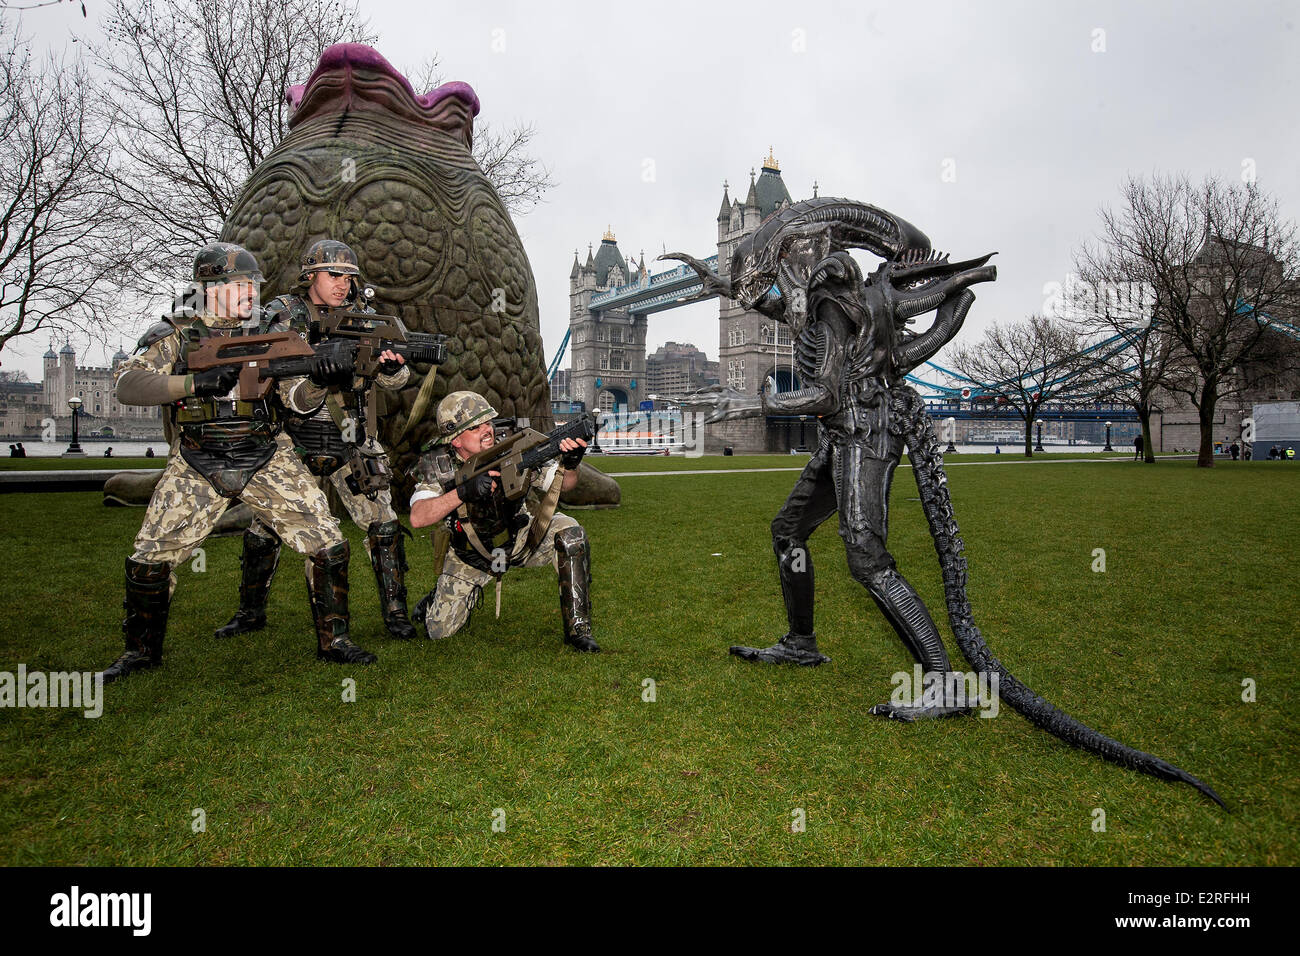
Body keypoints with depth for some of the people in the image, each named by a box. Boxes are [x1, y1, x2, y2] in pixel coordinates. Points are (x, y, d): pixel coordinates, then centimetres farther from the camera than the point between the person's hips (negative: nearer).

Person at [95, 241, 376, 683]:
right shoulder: (176, 333, 1)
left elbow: (297, 398, 1)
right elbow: (126, 385, -11)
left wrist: (317, 380, -22)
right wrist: (198, 382, -23)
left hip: (268, 461, 1)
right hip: (197, 468, -1)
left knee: (327, 547, -9)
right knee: (151, 558, 0)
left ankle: (334, 640, 6)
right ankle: (141, 651, 25)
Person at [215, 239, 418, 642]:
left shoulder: (361, 316, 3)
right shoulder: (283, 314, 0)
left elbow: (395, 380, -4)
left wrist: (391, 363, -28)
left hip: (352, 445, 0)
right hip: (295, 445, 0)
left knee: (383, 524, -10)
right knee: (263, 531, 7)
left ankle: (395, 613, 2)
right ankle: (250, 613, 27)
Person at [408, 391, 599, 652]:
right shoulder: (438, 465, -20)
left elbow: (562, 484, -17)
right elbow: (417, 518, -33)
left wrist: (569, 464, -40)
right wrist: (463, 492, -46)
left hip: (521, 538, 0)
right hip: (470, 555, 0)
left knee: (570, 533, -27)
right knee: (439, 631, -3)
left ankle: (577, 627, -17)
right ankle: (438, 599, 35)